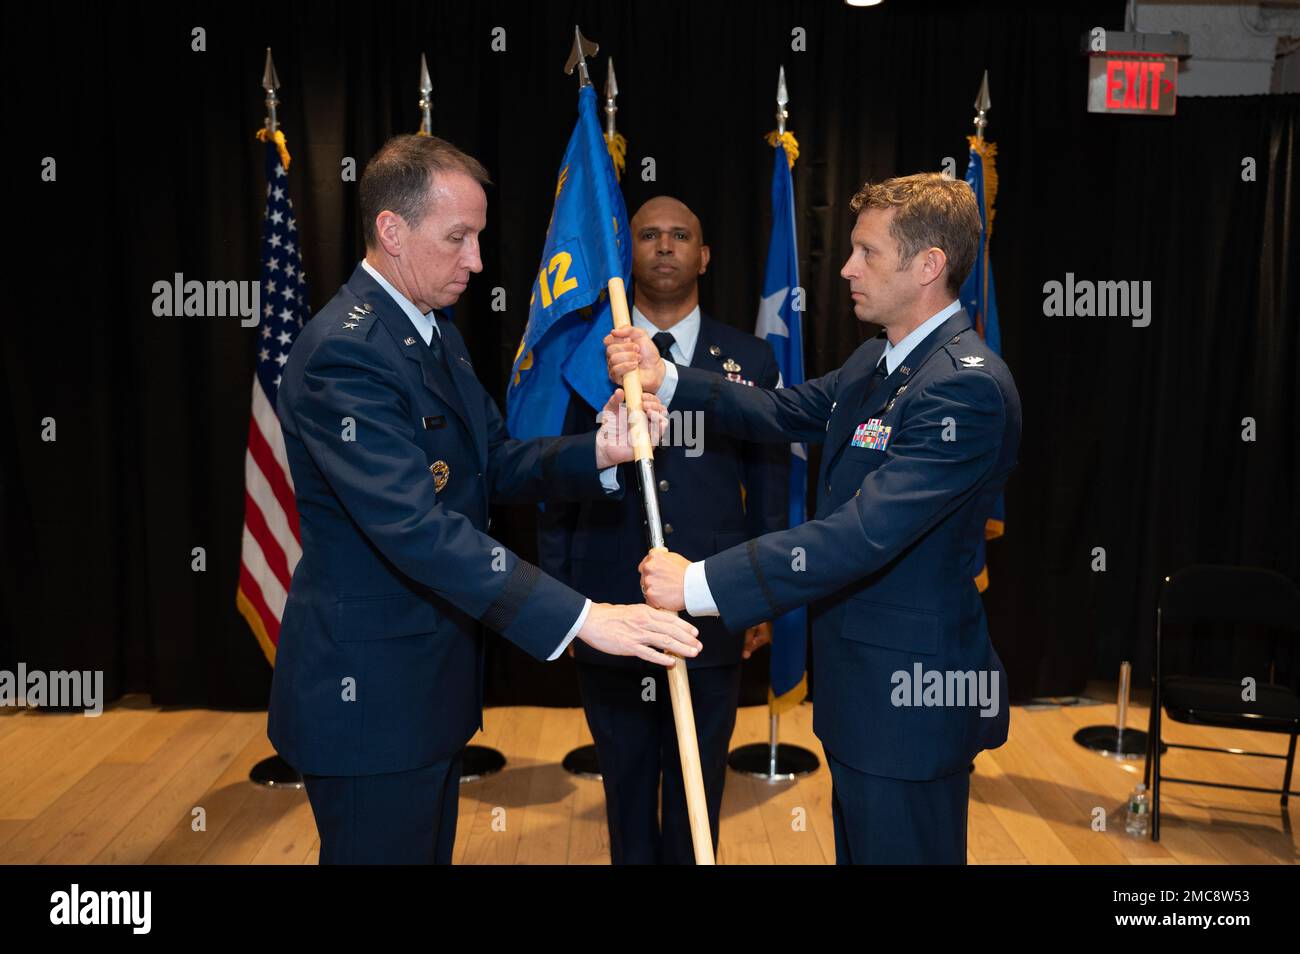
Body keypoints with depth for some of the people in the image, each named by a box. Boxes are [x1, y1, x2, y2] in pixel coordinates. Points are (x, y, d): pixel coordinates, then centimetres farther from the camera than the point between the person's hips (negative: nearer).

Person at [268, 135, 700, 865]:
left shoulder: (435, 332, 9)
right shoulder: (344, 351, -23)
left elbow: (497, 463, 7)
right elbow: (415, 527, -32)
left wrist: (597, 451, -13)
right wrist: (580, 618, -36)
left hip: (433, 680, 9)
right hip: (369, 693, -9)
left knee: (430, 848, 23)